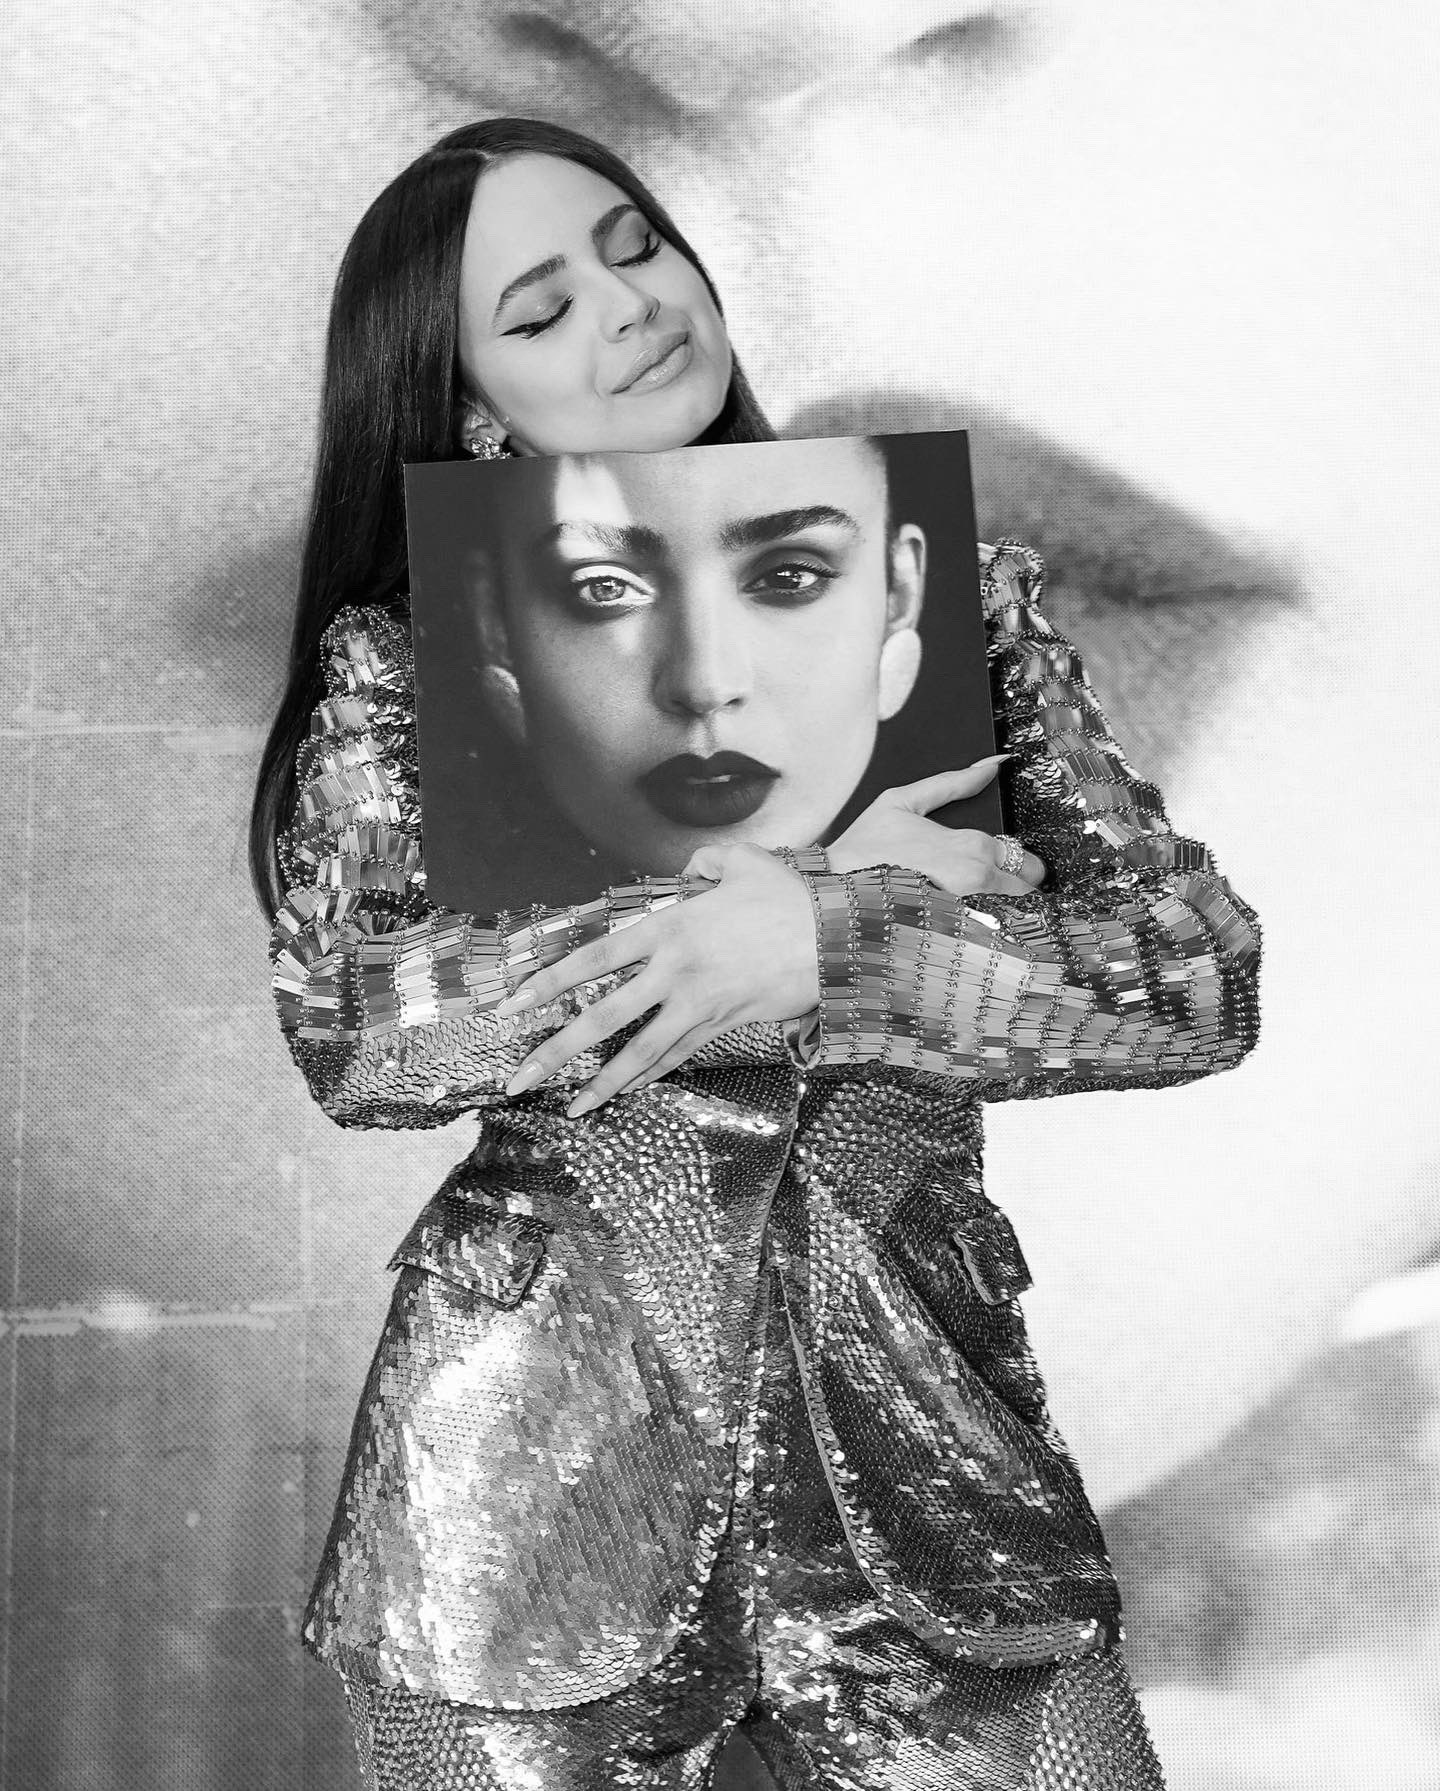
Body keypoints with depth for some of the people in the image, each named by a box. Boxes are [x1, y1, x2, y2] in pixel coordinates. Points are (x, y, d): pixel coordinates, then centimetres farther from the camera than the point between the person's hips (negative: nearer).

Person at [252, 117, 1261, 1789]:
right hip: (535, 1462, -1)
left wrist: (817, 952, -20)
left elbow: (1203, 972, -5)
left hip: (923, 1446, 2)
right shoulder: (403, 659, -1)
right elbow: (350, 1028, -17)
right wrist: (832, 897, -18)